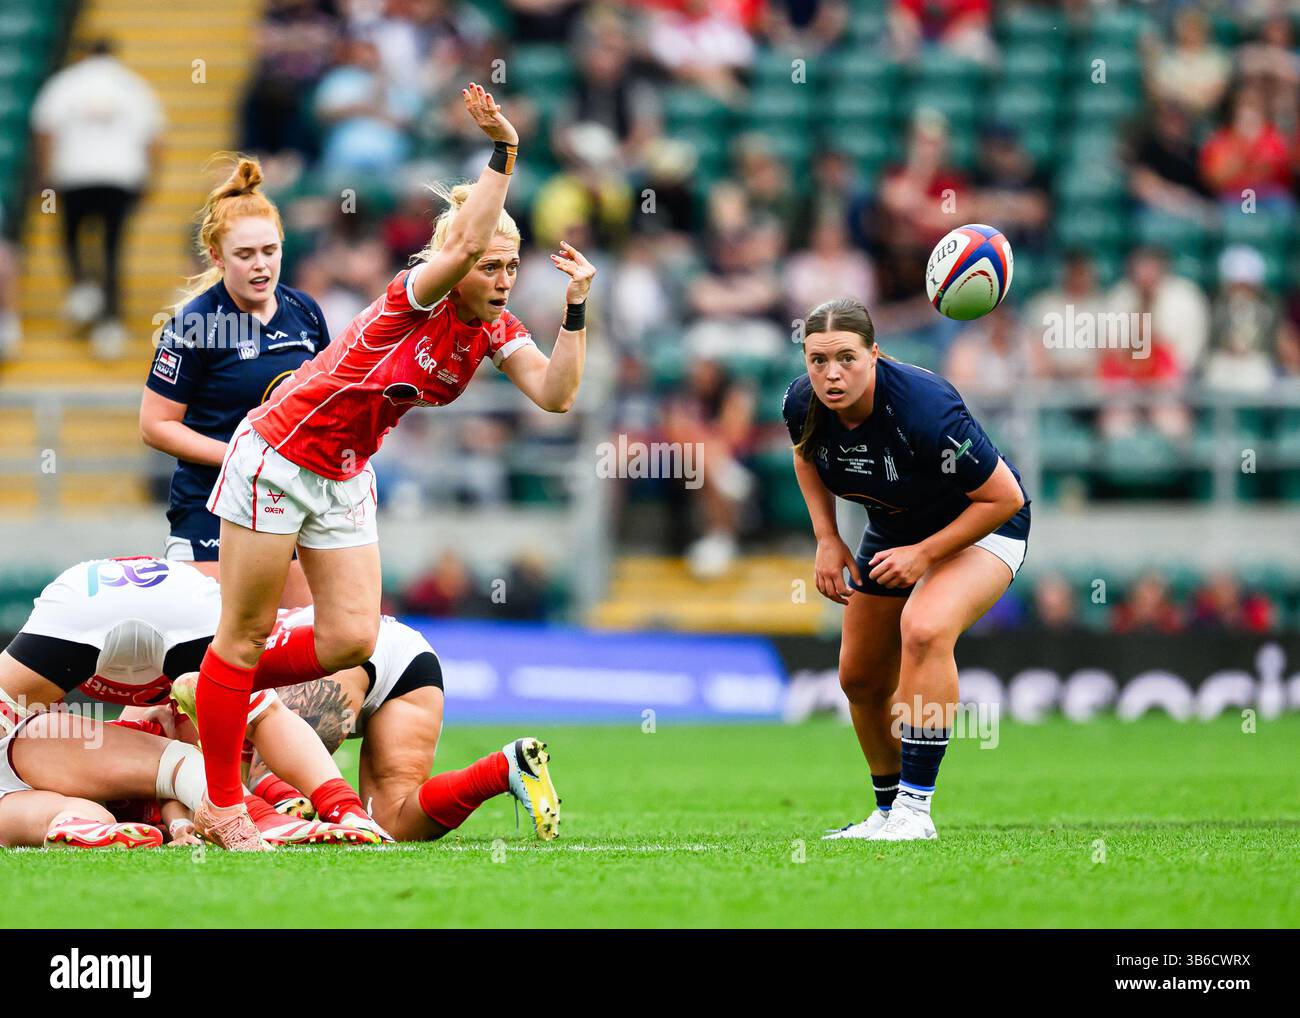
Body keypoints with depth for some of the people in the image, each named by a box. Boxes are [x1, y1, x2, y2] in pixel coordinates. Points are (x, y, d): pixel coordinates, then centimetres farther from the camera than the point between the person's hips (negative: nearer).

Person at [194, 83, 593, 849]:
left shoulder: (497, 333, 0)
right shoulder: (416, 297, -20)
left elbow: (556, 395, -13)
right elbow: (464, 244, -41)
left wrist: (577, 308, -18)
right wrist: (503, 154, -40)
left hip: (346, 481, 7)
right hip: (277, 458, -7)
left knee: (352, 640, -2)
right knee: (248, 633, -1)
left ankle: (211, 694, 20)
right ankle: (222, 804, 8)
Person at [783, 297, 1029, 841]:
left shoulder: (924, 409, -37)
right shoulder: (802, 404, -19)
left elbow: (1005, 496, -26)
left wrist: (926, 553, -25)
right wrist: (827, 539, -2)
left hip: (980, 525, -7)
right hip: (892, 528, 7)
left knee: (924, 629, -33)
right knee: (861, 680, 9)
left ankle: (915, 808, -28)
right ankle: (888, 810, 32)